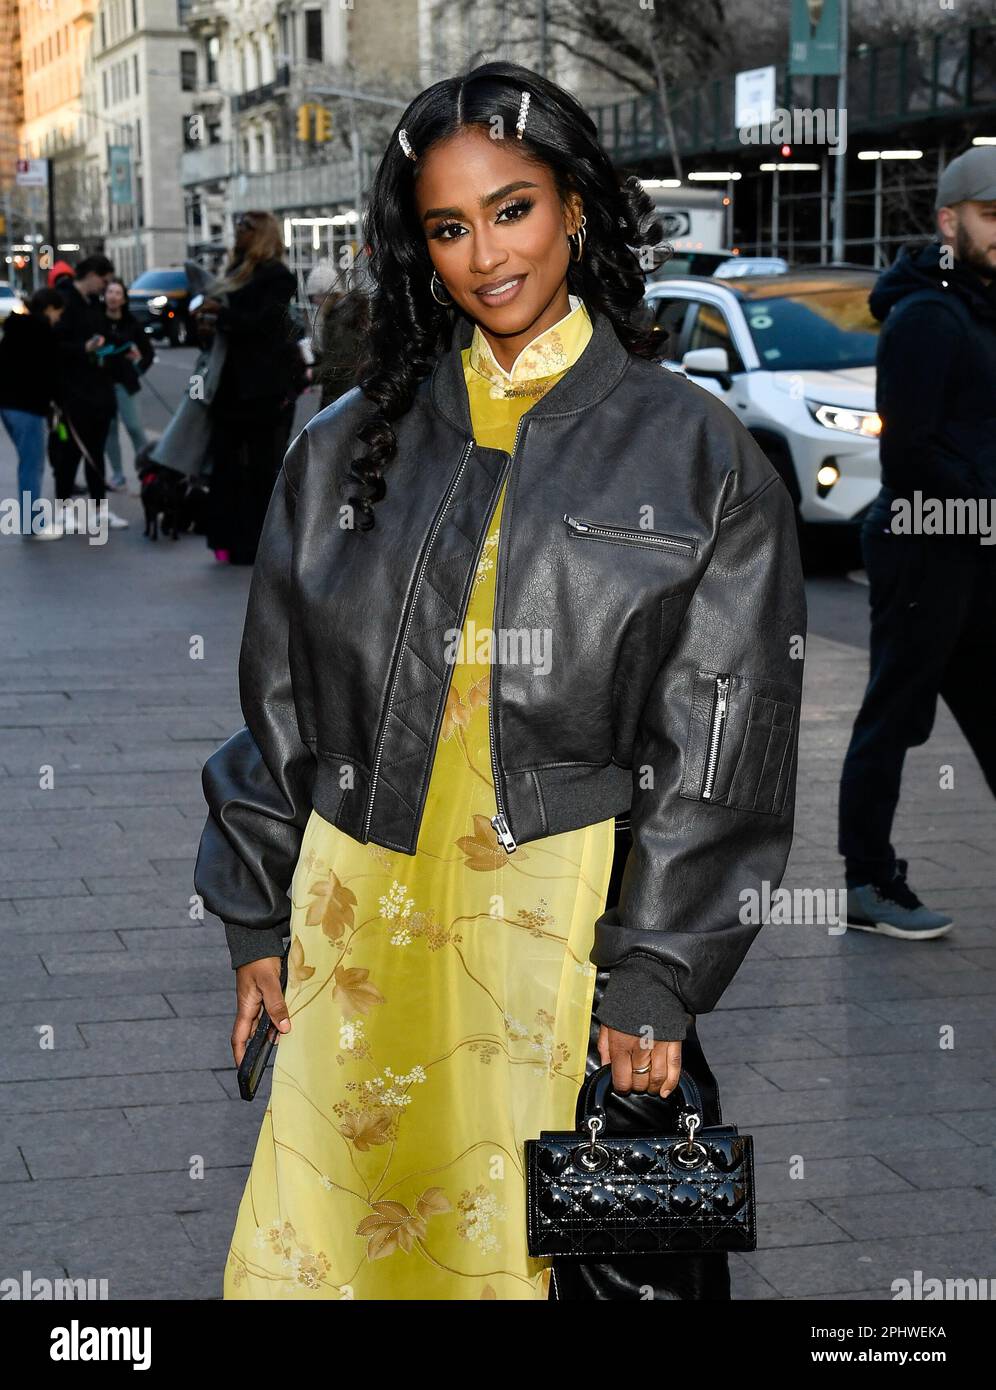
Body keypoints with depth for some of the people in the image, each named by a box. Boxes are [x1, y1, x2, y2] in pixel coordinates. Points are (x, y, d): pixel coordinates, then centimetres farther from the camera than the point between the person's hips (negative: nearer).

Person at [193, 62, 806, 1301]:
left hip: (574, 930, -2)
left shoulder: (694, 450, 0)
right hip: (359, 926, 3)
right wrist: (256, 920, 9)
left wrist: (655, 978, -9)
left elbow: (721, 746, -4)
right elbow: (276, 707, 13)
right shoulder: (347, 445, 8)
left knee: (575, 1240, 4)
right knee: (343, 1228, 8)